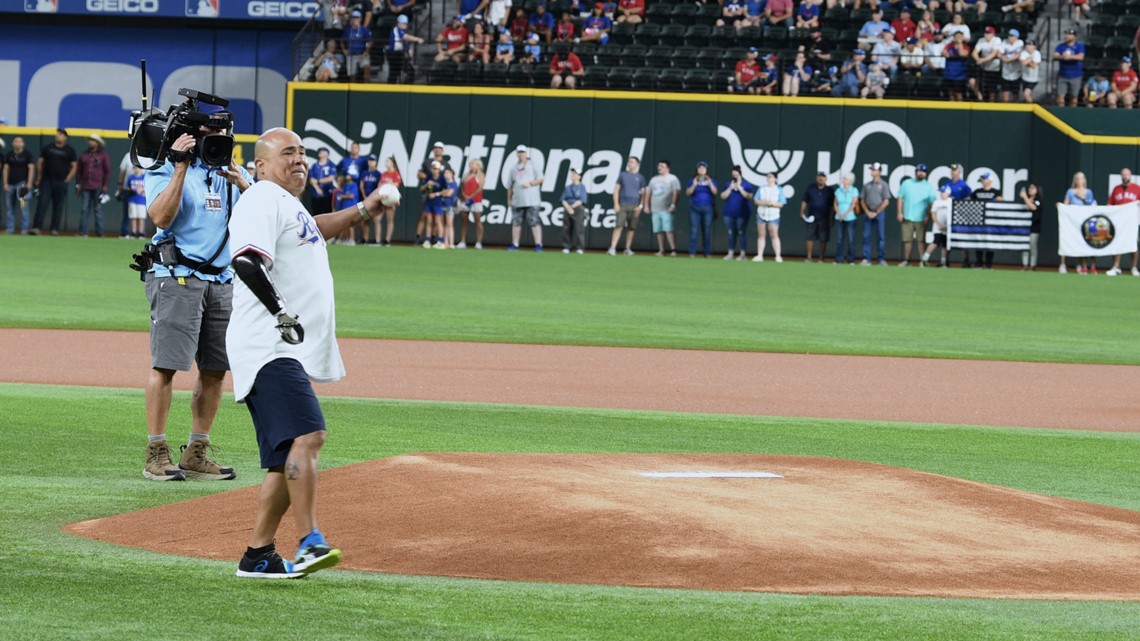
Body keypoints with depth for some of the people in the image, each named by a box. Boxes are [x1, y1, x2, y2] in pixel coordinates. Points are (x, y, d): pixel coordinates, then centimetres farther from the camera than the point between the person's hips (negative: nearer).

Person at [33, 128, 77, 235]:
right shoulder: (47, 148, 9)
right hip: (46, 181, 1)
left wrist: (67, 180, -5)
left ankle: (55, 229, 7)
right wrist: (38, 179, 6)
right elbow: (40, 163, 12)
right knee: (42, 204, -8)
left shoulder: (70, 151, 4)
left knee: (58, 206, 2)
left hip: (61, 182, -1)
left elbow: (74, 167, 5)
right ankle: (36, 228, -13)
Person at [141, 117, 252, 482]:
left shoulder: (233, 173, 14)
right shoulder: (165, 169, -2)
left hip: (222, 280, 6)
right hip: (177, 277, -6)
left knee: (215, 369, 6)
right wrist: (181, 166, -20)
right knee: (165, 364, -9)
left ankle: (196, 454, 13)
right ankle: (156, 455, -5)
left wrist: (242, 185, -13)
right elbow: (162, 217, -18)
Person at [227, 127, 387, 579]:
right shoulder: (263, 199, -6)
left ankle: (258, 555, 12)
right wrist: (282, 313, -24)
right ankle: (310, 543, -34)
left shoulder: (291, 206, 25)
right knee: (308, 435, -25)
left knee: (288, 458, 9)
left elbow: (313, 231, 49)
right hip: (270, 349, -11)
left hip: (293, 353, 11)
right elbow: (247, 261, -22)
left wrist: (362, 211, 42)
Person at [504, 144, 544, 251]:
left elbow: (540, 179, -2)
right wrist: (509, 199, 14)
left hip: (531, 201, -5)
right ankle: (515, 245, 13)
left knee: (534, 222, -11)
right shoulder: (514, 168, 16)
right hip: (517, 201, 5)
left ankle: (538, 245, -14)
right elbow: (509, 185, 18)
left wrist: (530, 184, -16)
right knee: (516, 222, 6)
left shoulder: (533, 165, 4)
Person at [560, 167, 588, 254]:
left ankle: (580, 248, -9)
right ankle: (566, 247, 8)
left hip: (578, 209, -5)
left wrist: (573, 206, -12)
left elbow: (581, 200, -7)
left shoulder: (582, 187, 1)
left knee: (579, 229, -9)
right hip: (567, 210, 5)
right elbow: (563, 199, 8)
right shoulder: (568, 187, 14)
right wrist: (568, 207, -9)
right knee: (566, 229, 3)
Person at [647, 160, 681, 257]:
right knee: (659, 231, 4)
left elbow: (676, 193, -8)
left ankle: (673, 250, -18)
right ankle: (661, 250, 7)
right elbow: (649, 193, 24)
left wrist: (673, 205, -18)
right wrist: (647, 206, 16)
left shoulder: (672, 179, 1)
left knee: (668, 230, -16)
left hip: (666, 209, -7)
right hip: (655, 209, 7)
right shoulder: (654, 179, 20)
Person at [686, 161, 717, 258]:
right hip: (694, 208, -1)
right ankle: (692, 253, -7)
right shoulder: (692, 180, 8)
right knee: (693, 230, -7)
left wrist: (710, 184, -20)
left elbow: (715, 192, -4)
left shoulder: (711, 181, 9)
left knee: (707, 231, -1)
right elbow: (688, 193, -2)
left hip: (707, 209, 1)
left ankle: (707, 253, 2)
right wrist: (694, 185, -17)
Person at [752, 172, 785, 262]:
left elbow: (781, 204, -4)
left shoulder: (779, 190, 1)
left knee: (774, 235, -9)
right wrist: (764, 202, -16)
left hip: (773, 215, -3)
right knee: (761, 235, 4)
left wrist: (772, 204, -21)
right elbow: (756, 201, 3)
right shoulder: (762, 189, 9)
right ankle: (759, 256, 7)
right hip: (761, 214, 3)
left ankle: (778, 256, -11)